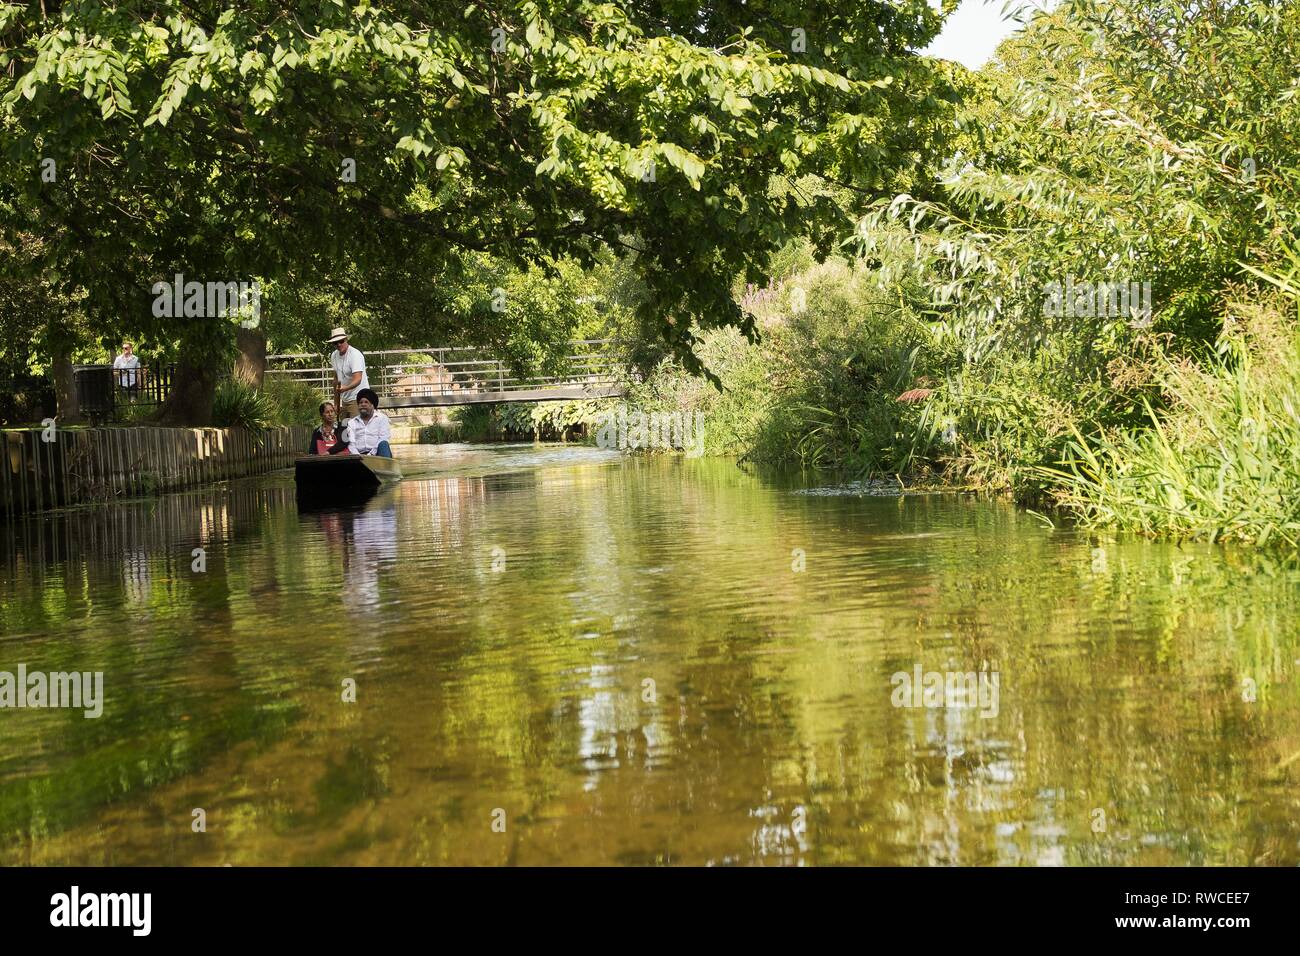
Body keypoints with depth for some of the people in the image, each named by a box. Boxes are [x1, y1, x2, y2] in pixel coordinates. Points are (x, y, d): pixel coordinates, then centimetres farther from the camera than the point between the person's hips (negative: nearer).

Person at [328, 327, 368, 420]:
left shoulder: (355, 355, -16)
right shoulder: (334, 356, 7)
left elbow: (357, 379, -27)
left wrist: (345, 388, -47)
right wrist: (336, 404, 14)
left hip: (358, 399, -7)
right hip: (345, 400, 7)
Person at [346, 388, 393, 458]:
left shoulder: (382, 418, 15)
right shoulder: (352, 423, 21)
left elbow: (383, 439, 1)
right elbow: (351, 443, 7)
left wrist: (371, 454, -14)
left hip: (376, 454, -2)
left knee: (383, 444, -35)